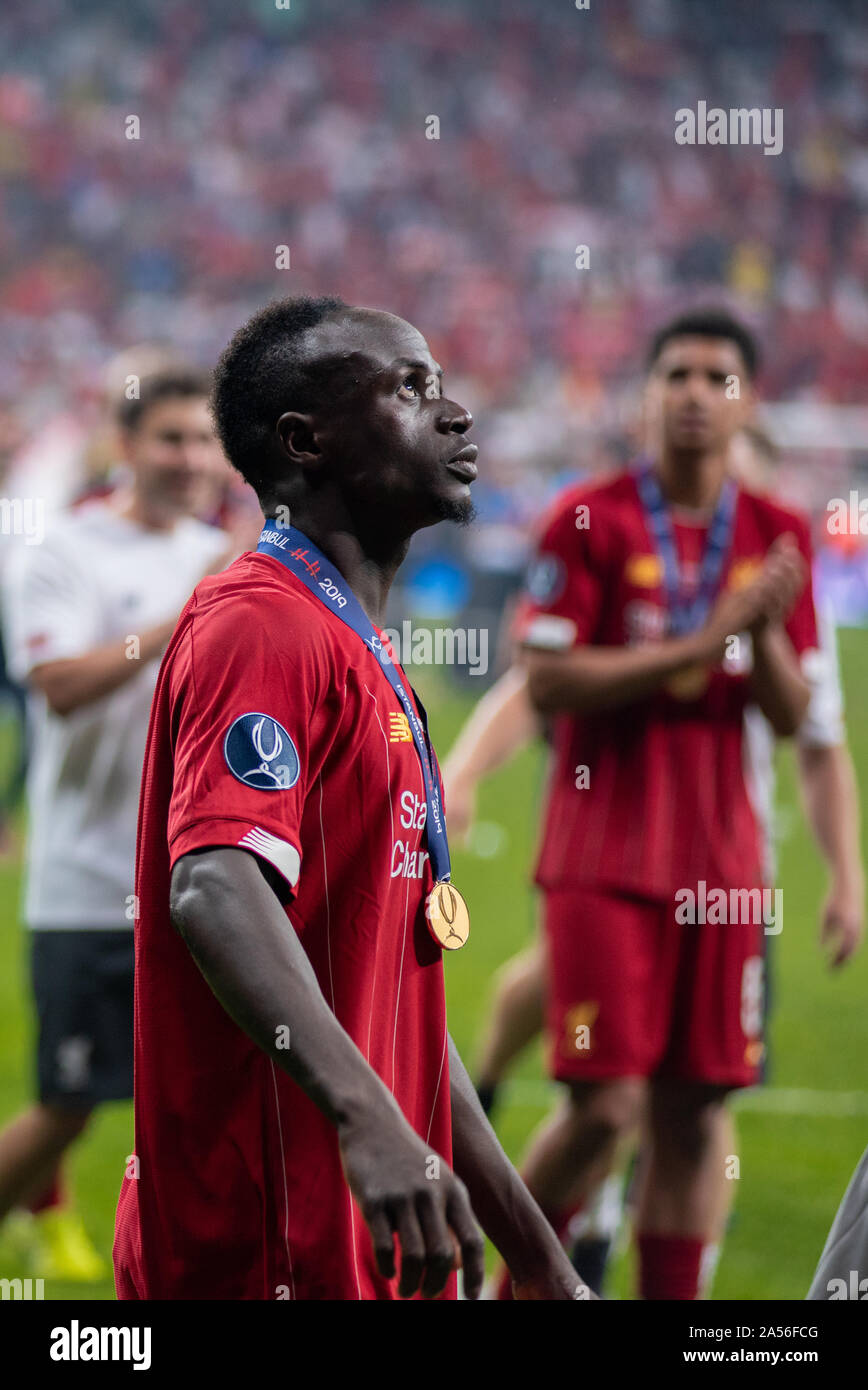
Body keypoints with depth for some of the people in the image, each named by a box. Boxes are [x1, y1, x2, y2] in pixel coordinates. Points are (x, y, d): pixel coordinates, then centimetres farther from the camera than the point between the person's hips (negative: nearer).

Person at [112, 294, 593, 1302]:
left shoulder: (359, 655, 20)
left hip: (376, 1248, 10)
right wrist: (367, 1115, -42)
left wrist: (541, 1264, 20)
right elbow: (213, 888, -28)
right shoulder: (262, 626, -11)